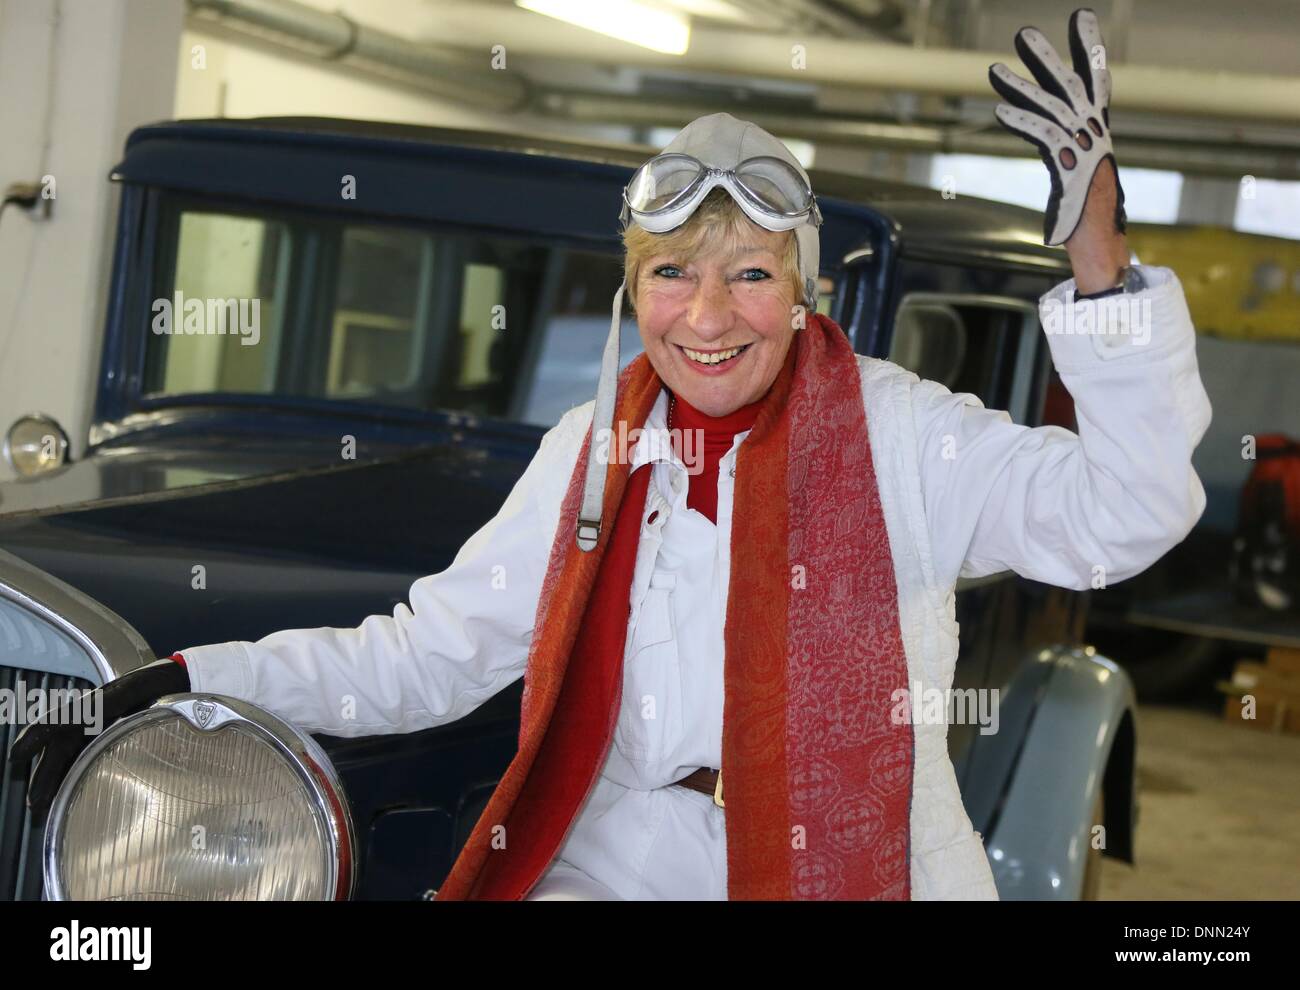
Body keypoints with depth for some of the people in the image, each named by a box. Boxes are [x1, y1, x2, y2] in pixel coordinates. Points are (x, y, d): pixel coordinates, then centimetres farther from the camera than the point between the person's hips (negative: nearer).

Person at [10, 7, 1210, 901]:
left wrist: (1099, 255, -25)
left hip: (861, 863, -1)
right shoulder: (594, 448, 10)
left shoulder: (890, 429, -2)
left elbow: (1123, 514, -12)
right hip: (615, 864, 2)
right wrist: (194, 688, 2)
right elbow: (432, 653, 12)